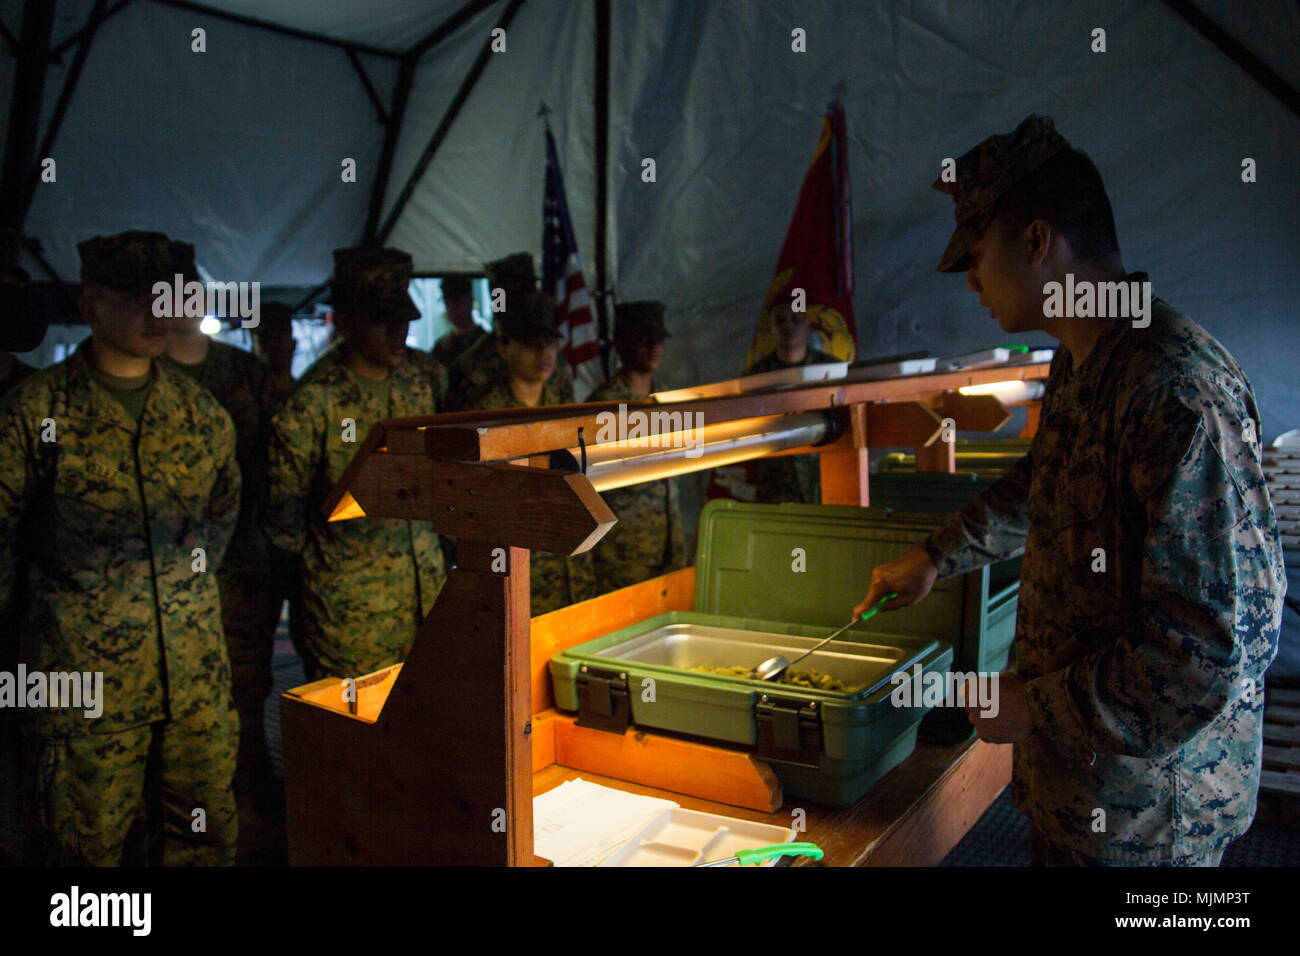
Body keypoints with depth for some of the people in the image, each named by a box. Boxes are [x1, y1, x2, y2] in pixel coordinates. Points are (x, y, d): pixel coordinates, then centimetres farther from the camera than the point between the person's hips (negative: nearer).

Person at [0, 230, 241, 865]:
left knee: (208, 838, 15)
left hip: (197, 681, 4)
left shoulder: (200, 412, 7)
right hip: (84, 691, -4)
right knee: (86, 849, 9)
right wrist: (54, 608, 4)